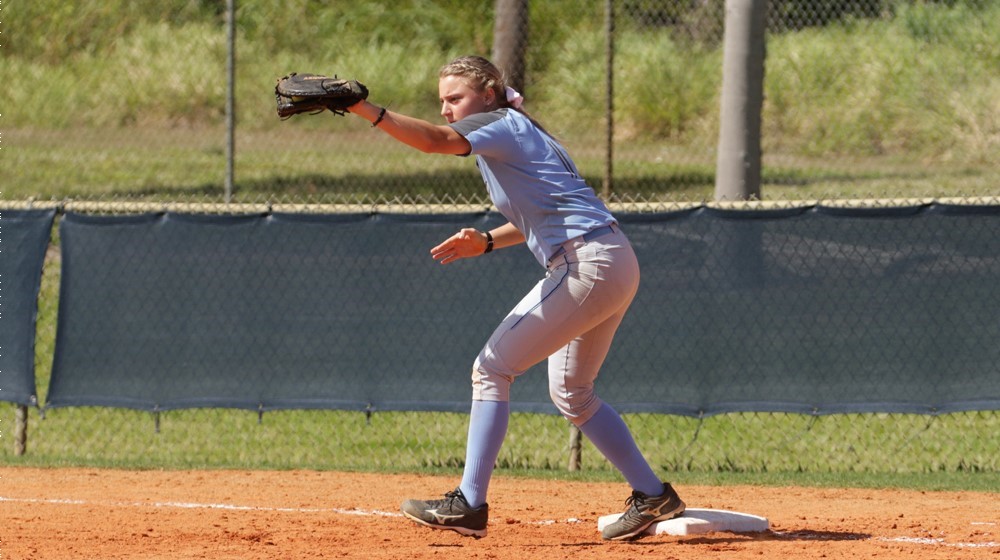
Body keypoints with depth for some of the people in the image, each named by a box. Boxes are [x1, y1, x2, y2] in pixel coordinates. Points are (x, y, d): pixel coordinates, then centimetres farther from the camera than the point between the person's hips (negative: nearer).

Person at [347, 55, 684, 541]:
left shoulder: (502, 124, -6)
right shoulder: (521, 135, 23)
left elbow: (435, 140, -25)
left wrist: (367, 110, -34)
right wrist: (486, 242, 17)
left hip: (586, 263, -10)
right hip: (616, 267, 10)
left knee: (492, 369, -8)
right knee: (570, 393, 23)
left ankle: (469, 503, -11)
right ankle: (652, 495, 24)